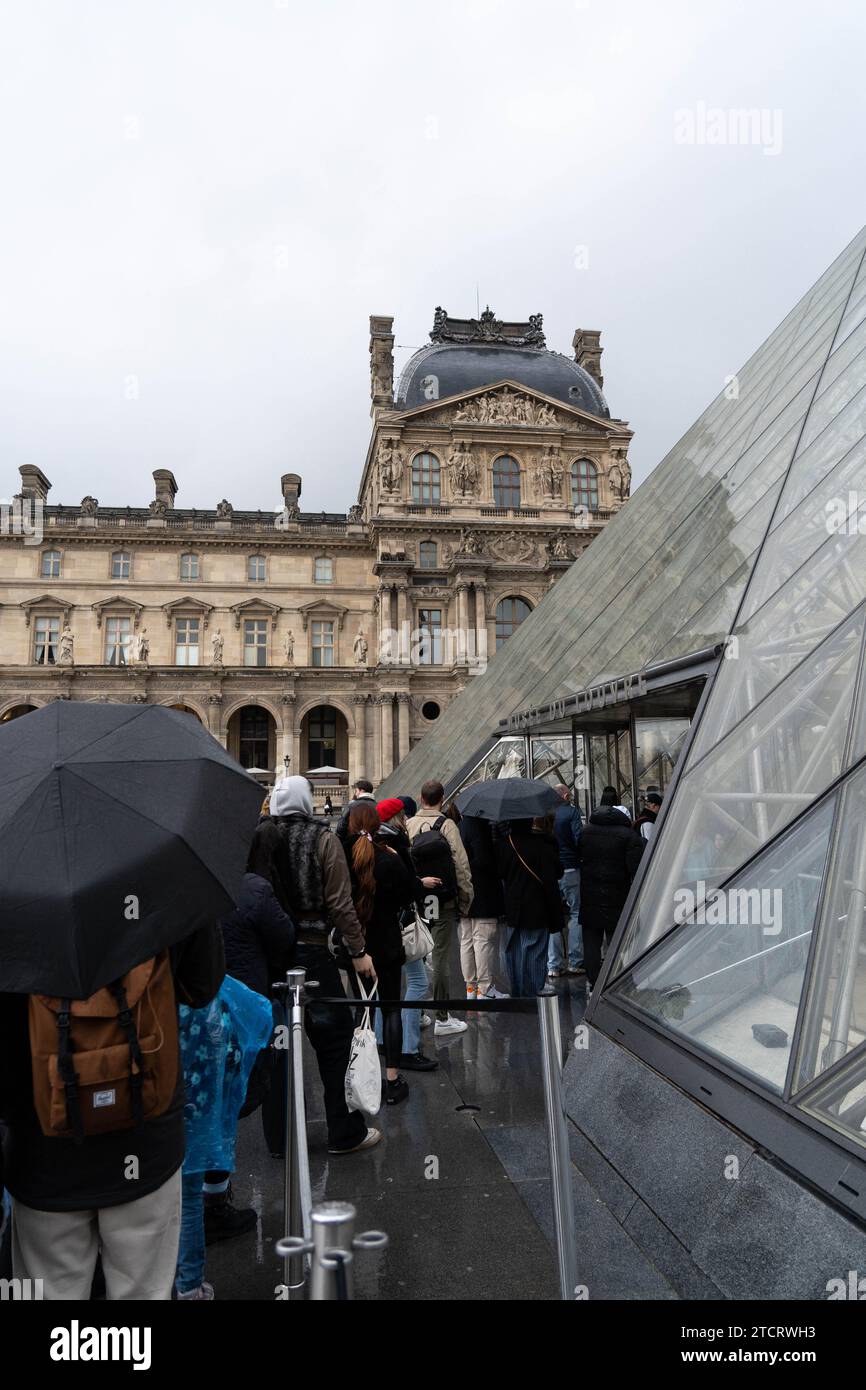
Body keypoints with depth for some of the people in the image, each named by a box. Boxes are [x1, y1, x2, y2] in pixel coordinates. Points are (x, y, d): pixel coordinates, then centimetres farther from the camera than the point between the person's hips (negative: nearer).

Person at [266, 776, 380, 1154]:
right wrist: (358, 951, -5)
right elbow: (340, 903, -11)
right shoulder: (322, 840, -9)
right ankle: (345, 1132, 15)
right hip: (311, 952, -4)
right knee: (334, 1039, 8)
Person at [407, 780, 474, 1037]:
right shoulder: (446, 825, -8)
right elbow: (461, 865, -9)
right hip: (443, 902, -3)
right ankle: (441, 1018, 6)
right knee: (440, 957, 1)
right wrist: (466, 899, 1)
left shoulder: (408, 825, 1)